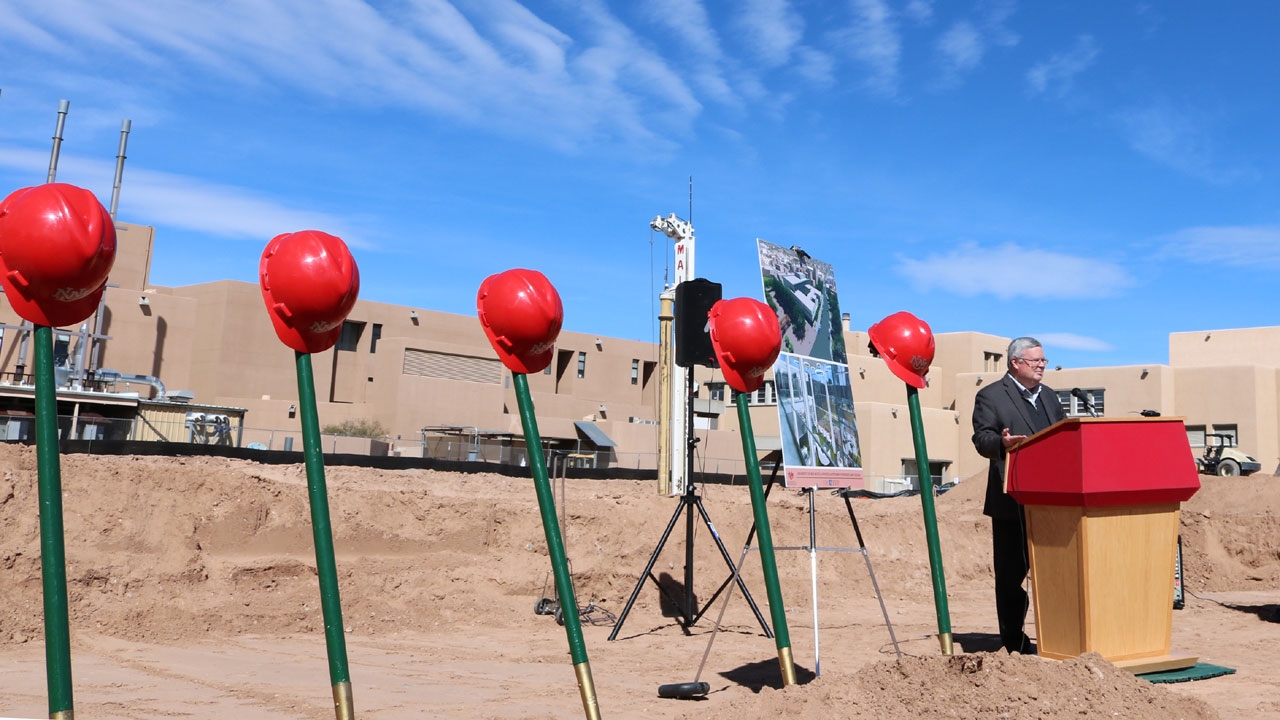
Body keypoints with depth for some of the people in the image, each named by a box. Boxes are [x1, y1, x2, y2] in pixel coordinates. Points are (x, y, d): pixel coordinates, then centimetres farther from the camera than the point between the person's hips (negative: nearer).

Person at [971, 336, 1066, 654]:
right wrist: (1002, 442, -32)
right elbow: (981, 439, -11)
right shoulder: (991, 396, -2)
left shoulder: (1049, 396, 20)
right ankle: (1014, 640, 9)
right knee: (1011, 572, 1)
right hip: (1011, 502, -6)